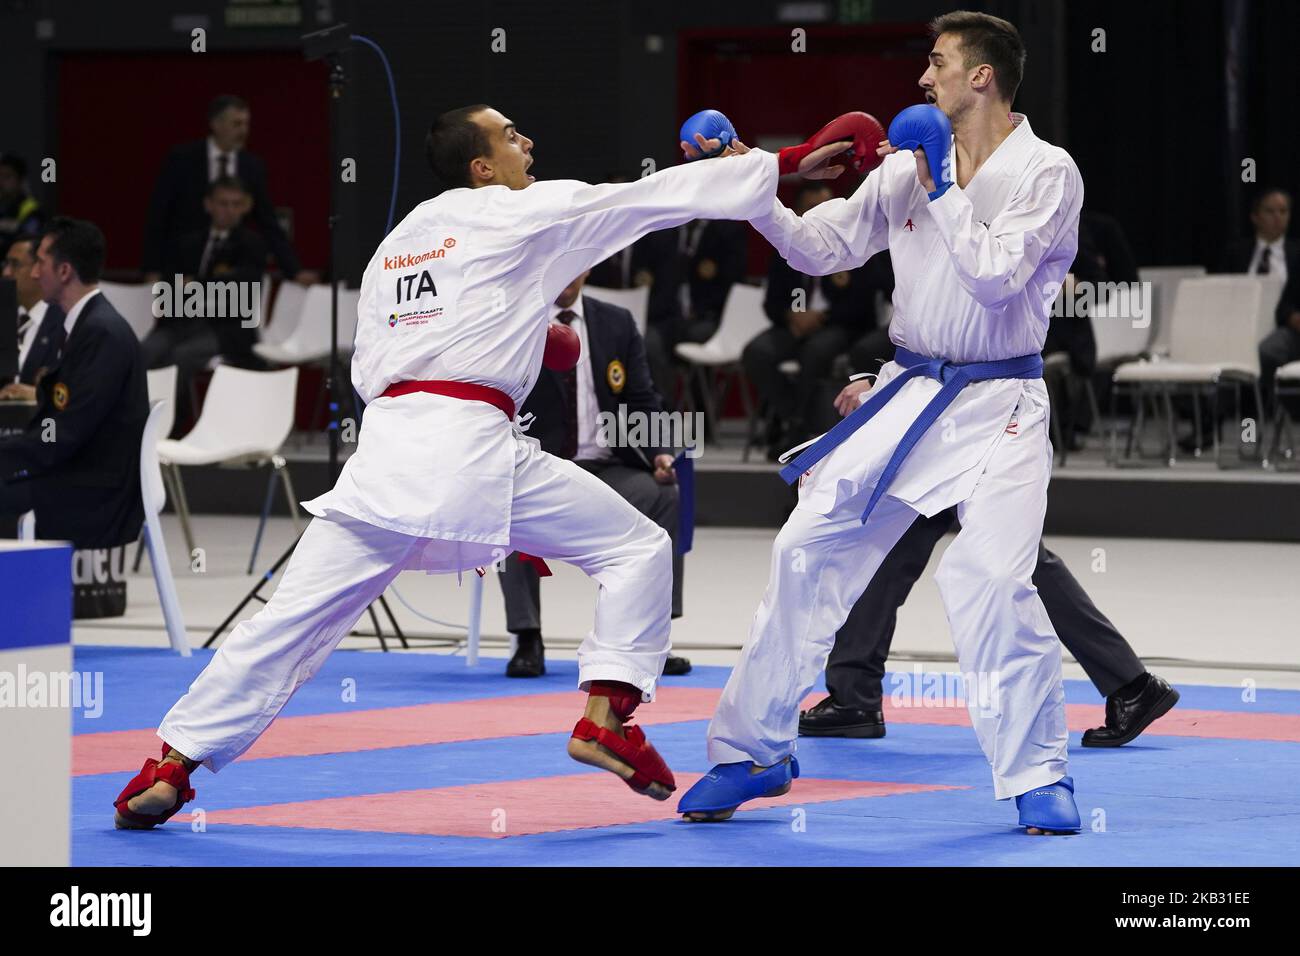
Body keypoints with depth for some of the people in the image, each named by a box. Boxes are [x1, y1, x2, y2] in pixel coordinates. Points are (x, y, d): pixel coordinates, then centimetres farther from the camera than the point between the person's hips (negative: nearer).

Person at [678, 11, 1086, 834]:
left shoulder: (1046, 172, -9)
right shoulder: (912, 167, 6)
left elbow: (996, 278, -19)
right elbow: (822, 248, 8)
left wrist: (941, 191, -15)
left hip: (1000, 410, -5)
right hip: (908, 395, 5)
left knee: (993, 581, -21)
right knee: (808, 554, 2)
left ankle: (1040, 779, -5)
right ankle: (753, 752, 15)